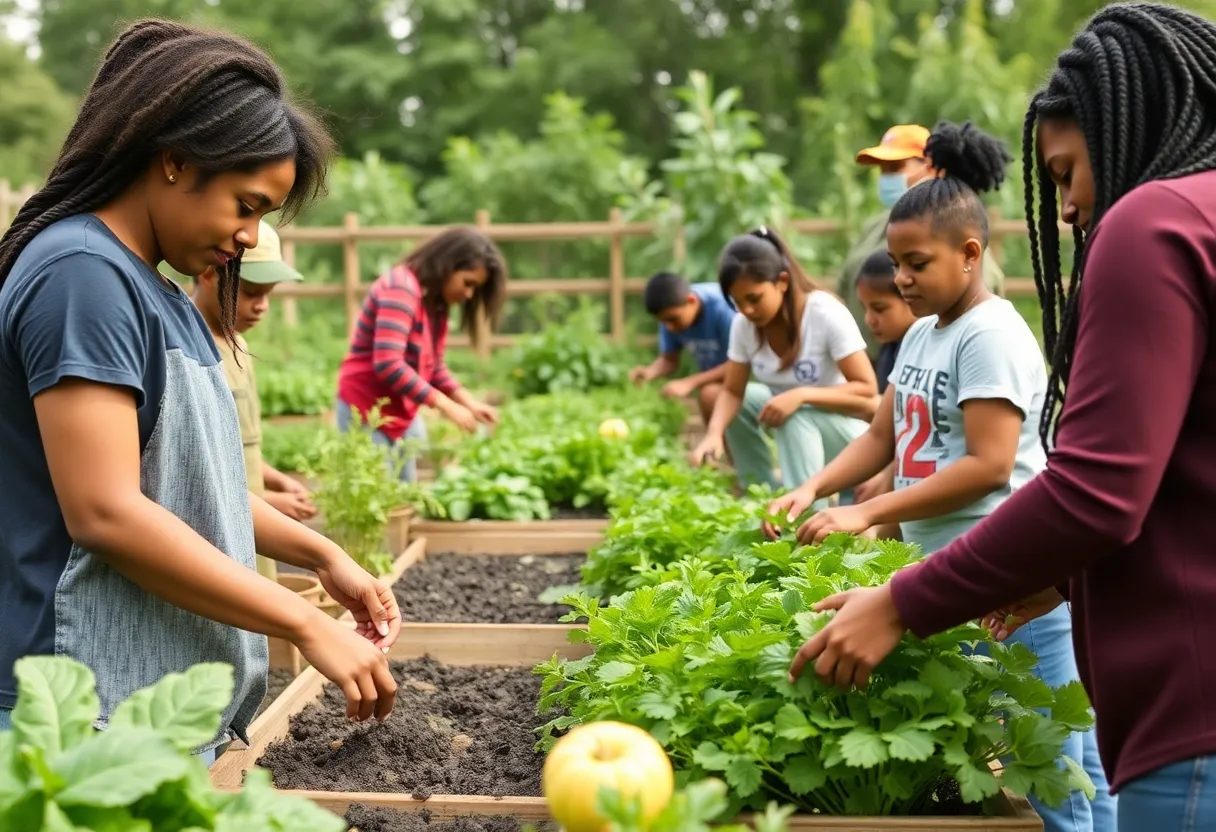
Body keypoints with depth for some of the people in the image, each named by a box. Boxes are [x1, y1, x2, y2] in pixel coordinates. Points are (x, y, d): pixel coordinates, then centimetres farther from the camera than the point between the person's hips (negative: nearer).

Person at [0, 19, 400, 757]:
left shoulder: (163, 296, 12)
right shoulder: (81, 274, -16)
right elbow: (105, 511, -23)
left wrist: (322, 555, 7)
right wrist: (307, 624, -20)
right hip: (95, 715, -9)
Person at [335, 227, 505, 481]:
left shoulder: (436, 301, 8)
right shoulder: (400, 289, -21)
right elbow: (387, 365, -30)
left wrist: (469, 402, -1)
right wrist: (446, 406, -27)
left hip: (403, 413, 9)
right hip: (367, 412, -9)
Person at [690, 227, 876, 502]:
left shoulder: (827, 315, -25)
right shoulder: (743, 324, -10)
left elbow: (868, 391, -25)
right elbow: (732, 391, -6)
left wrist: (801, 395, -38)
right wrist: (714, 433, -27)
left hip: (845, 430, -7)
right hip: (798, 424, 7)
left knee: (796, 416, -31)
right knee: (742, 400, -8)